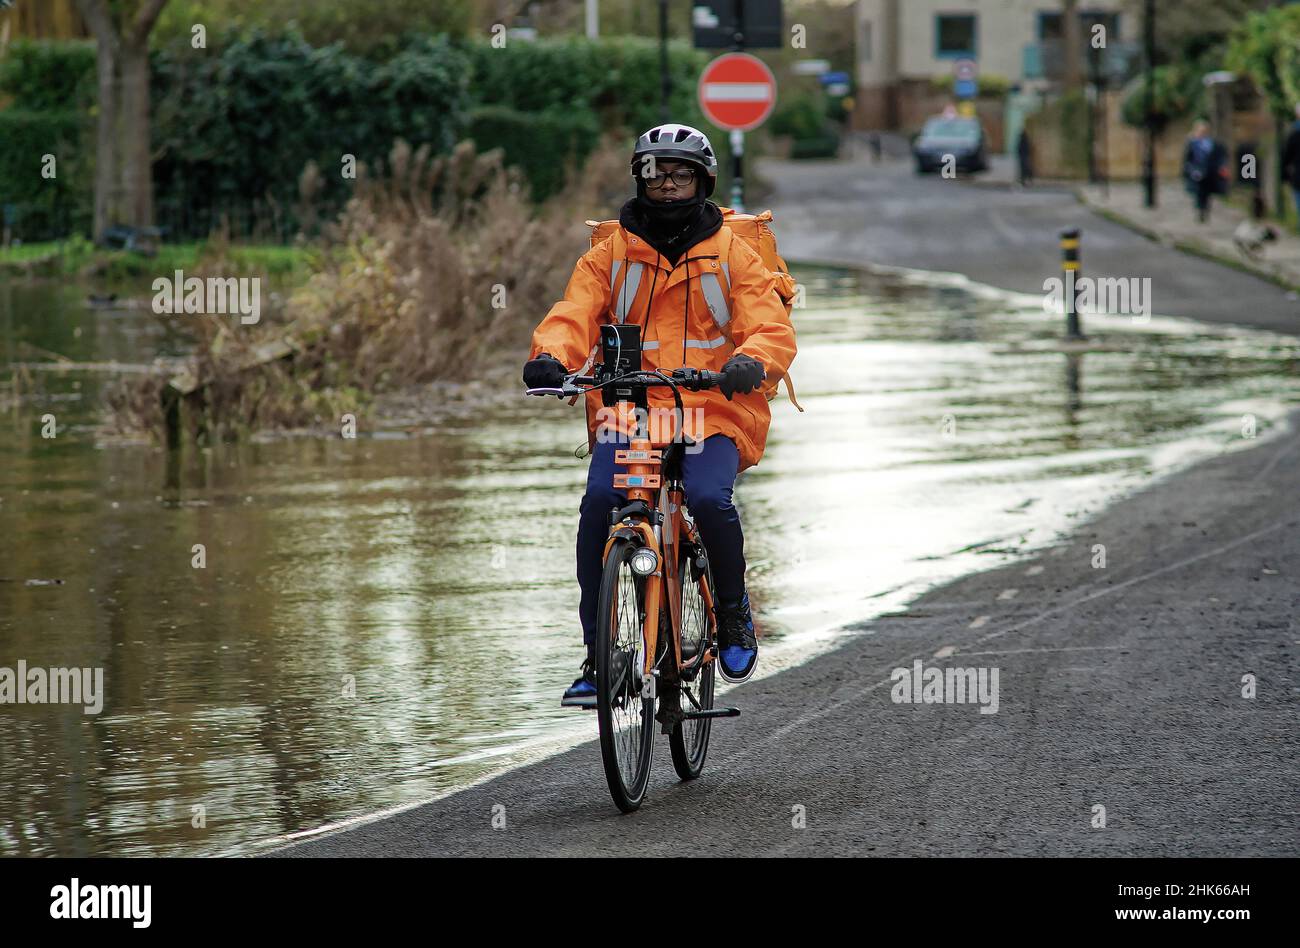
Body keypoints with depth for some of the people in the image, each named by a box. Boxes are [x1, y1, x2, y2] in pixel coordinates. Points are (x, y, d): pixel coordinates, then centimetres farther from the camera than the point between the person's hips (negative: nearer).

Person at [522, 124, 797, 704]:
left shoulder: (733, 255, 11)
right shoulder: (610, 254, 13)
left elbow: (772, 328, -1)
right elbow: (575, 314, -2)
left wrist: (751, 362, -26)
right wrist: (550, 356, -25)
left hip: (713, 412, -1)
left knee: (708, 500, -29)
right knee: (600, 501, -25)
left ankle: (733, 612, 1)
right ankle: (598, 651, -16)